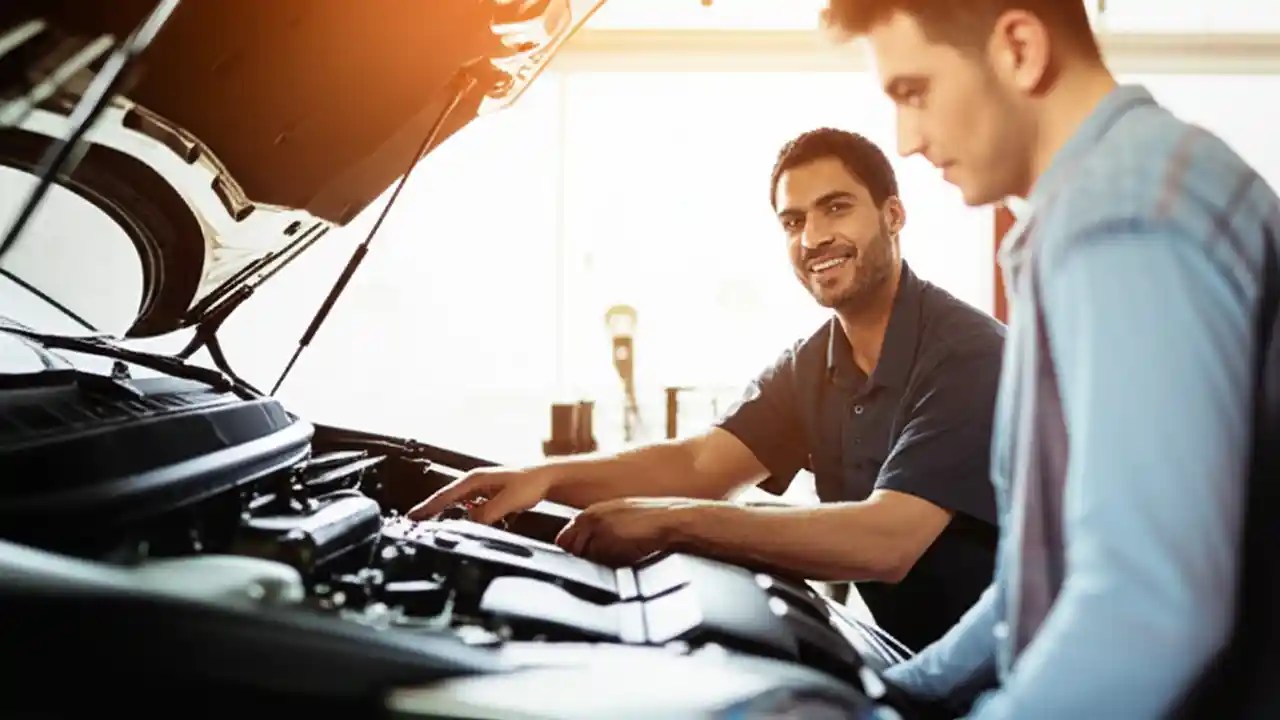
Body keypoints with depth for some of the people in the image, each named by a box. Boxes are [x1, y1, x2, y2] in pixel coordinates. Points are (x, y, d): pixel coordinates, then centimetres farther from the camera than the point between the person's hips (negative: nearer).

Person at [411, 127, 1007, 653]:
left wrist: (672, 521, -36)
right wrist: (546, 478, -24)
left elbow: (887, 543, -32)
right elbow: (698, 464, -6)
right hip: (912, 656, 6)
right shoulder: (810, 367, 6)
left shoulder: (965, 353, -21)